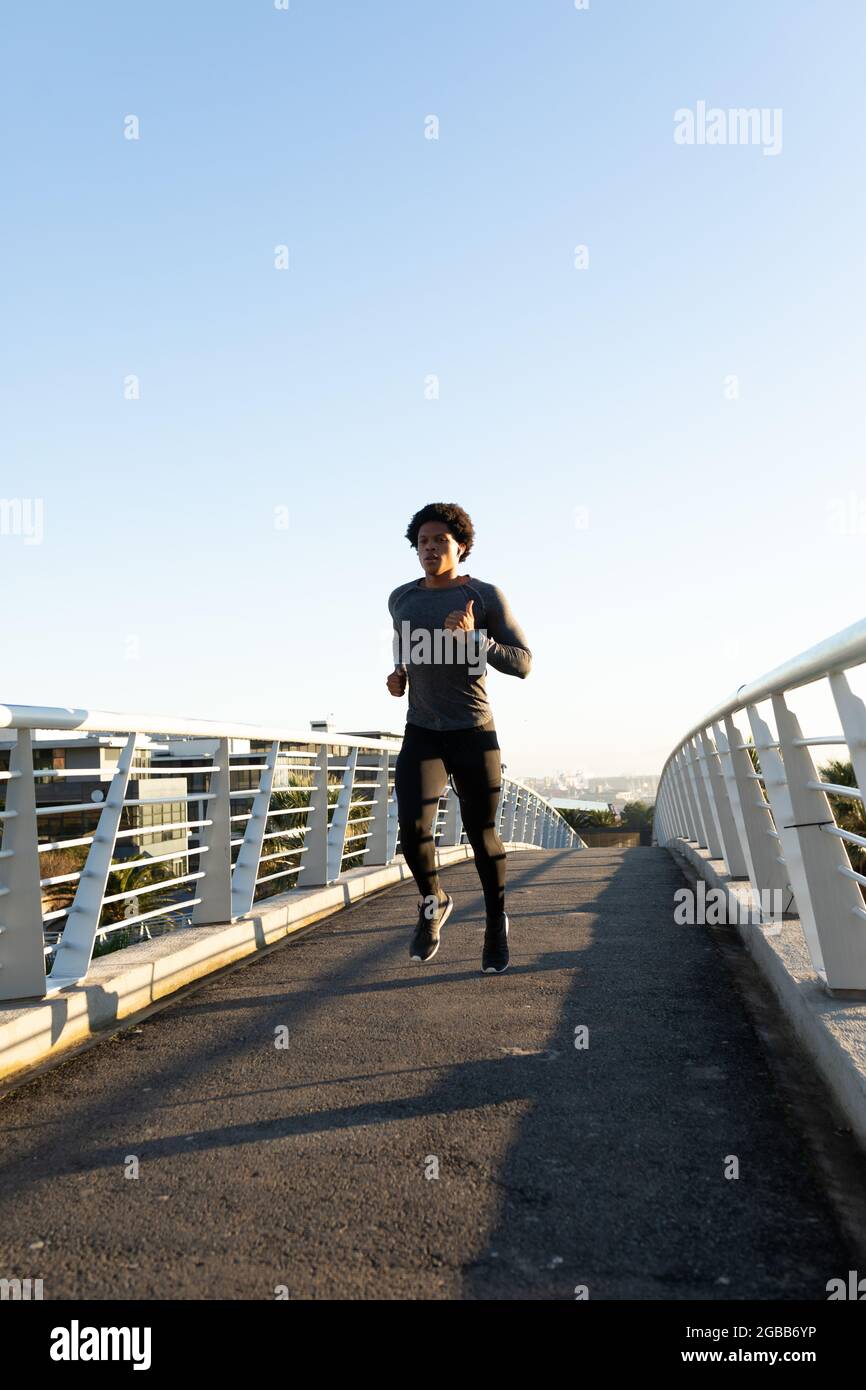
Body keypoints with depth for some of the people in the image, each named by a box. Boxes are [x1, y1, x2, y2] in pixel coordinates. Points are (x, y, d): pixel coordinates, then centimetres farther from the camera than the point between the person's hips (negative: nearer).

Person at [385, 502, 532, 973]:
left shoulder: (486, 596, -6)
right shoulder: (400, 598, 6)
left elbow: (523, 664, -9)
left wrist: (475, 639, -24)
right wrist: (397, 674, 5)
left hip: (474, 732, -2)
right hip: (421, 733, 3)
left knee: (482, 833, 5)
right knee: (413, 828, -15)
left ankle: (496, 923, 31)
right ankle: (433, 901, 17)